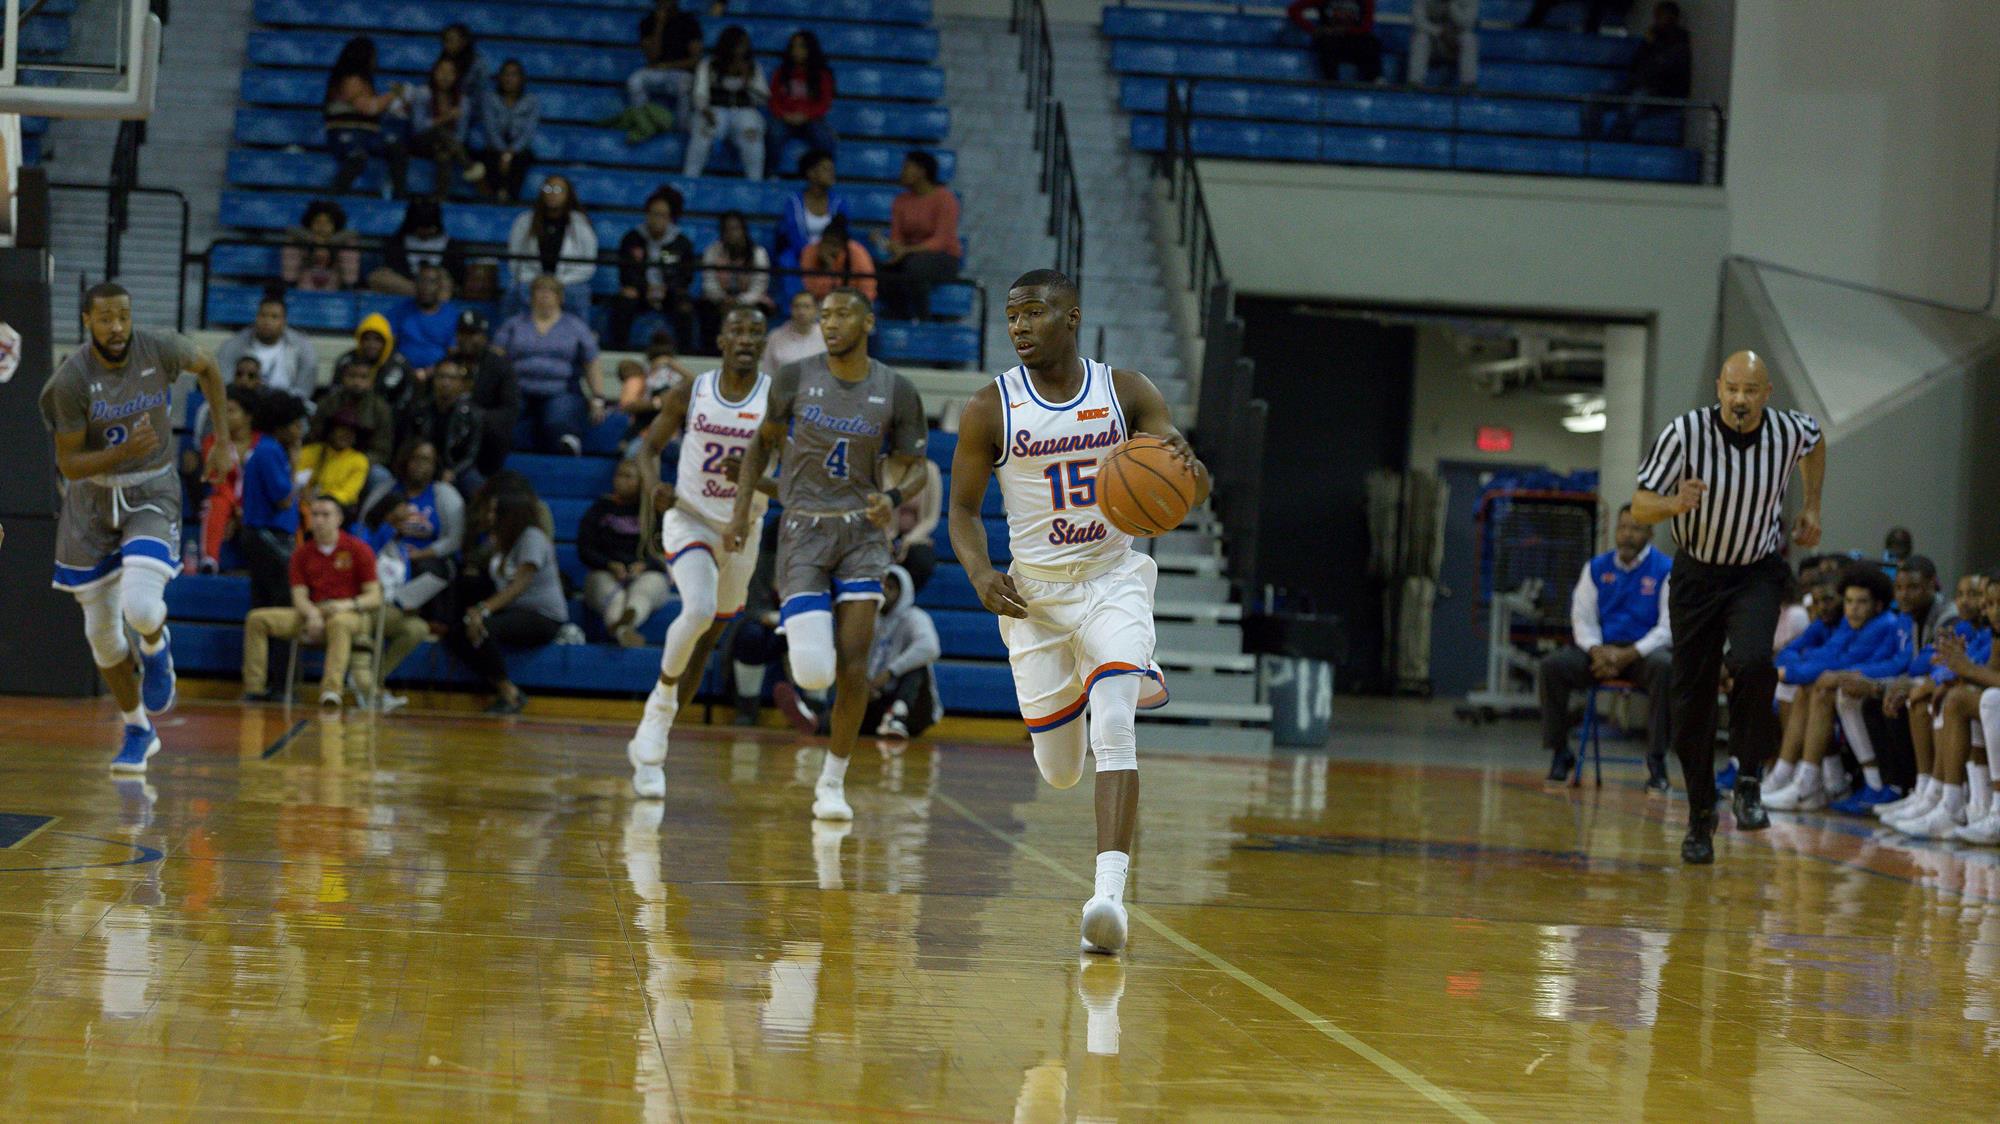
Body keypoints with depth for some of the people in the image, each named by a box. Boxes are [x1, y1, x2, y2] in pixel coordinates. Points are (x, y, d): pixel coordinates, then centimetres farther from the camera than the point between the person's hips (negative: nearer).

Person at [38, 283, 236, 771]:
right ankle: (138, 732, 29)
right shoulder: (70, 379, -19)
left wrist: (223, 439, 8)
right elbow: (68, 464, -15)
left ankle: (156, 648, 14)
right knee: (101, 632, 7)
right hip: (91, 499, 1)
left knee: (140, 608, -24)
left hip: (152, 493, -1)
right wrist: (126, 451, -31)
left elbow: (207, 367, 8)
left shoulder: (161, 349, -15)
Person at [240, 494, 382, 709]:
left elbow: (374, 598, -4)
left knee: (338, 623, -43)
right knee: (257, 619, -11)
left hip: (352, 616, -5)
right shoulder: (302, 553, 10)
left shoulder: (358, 550, -1)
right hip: (312, 617, 5)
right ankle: (254, 689, -15)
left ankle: (332, 690, -55)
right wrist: (312, 613, -20)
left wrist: (348, 605, -24)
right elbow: (299, 596, 3)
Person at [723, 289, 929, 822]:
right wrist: (741, 510, 5)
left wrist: (893, 497, -17)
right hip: (803, 529, 0)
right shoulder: (795, 378, -2)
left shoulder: (896, 392, -3)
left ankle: (833, 782, 7)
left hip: (862, 531, 0)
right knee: (813, 669, -12)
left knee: (853, 662, -9)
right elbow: (764, 440, 12)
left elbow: (915, 466, 5)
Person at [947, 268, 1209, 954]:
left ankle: (1110, 894, -30)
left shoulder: (1127, 392, -4)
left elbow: (1197, 492, -5)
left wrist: (1179, 459, -30)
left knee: (1113, 725, -25)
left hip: (1113, 580, -1)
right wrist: (980, 574, -18)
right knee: (1060, 771, 6)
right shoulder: (990, 409, -6)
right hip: (1033, 590, 1)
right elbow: (963, 509, 2)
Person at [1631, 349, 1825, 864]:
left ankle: (1749, 780, -12)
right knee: (1691, 698, 3)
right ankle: (1701, 814, 19)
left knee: (1752, 662, -29)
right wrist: (1675, 505, -38)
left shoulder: (1789, 430, -13)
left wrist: (1811, 507, 11)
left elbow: (1816, 442, 14)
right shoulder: (1686, 432, -19)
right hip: (1697, 572, 0)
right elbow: (1640, 506, -18)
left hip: (1758, 574, 0)